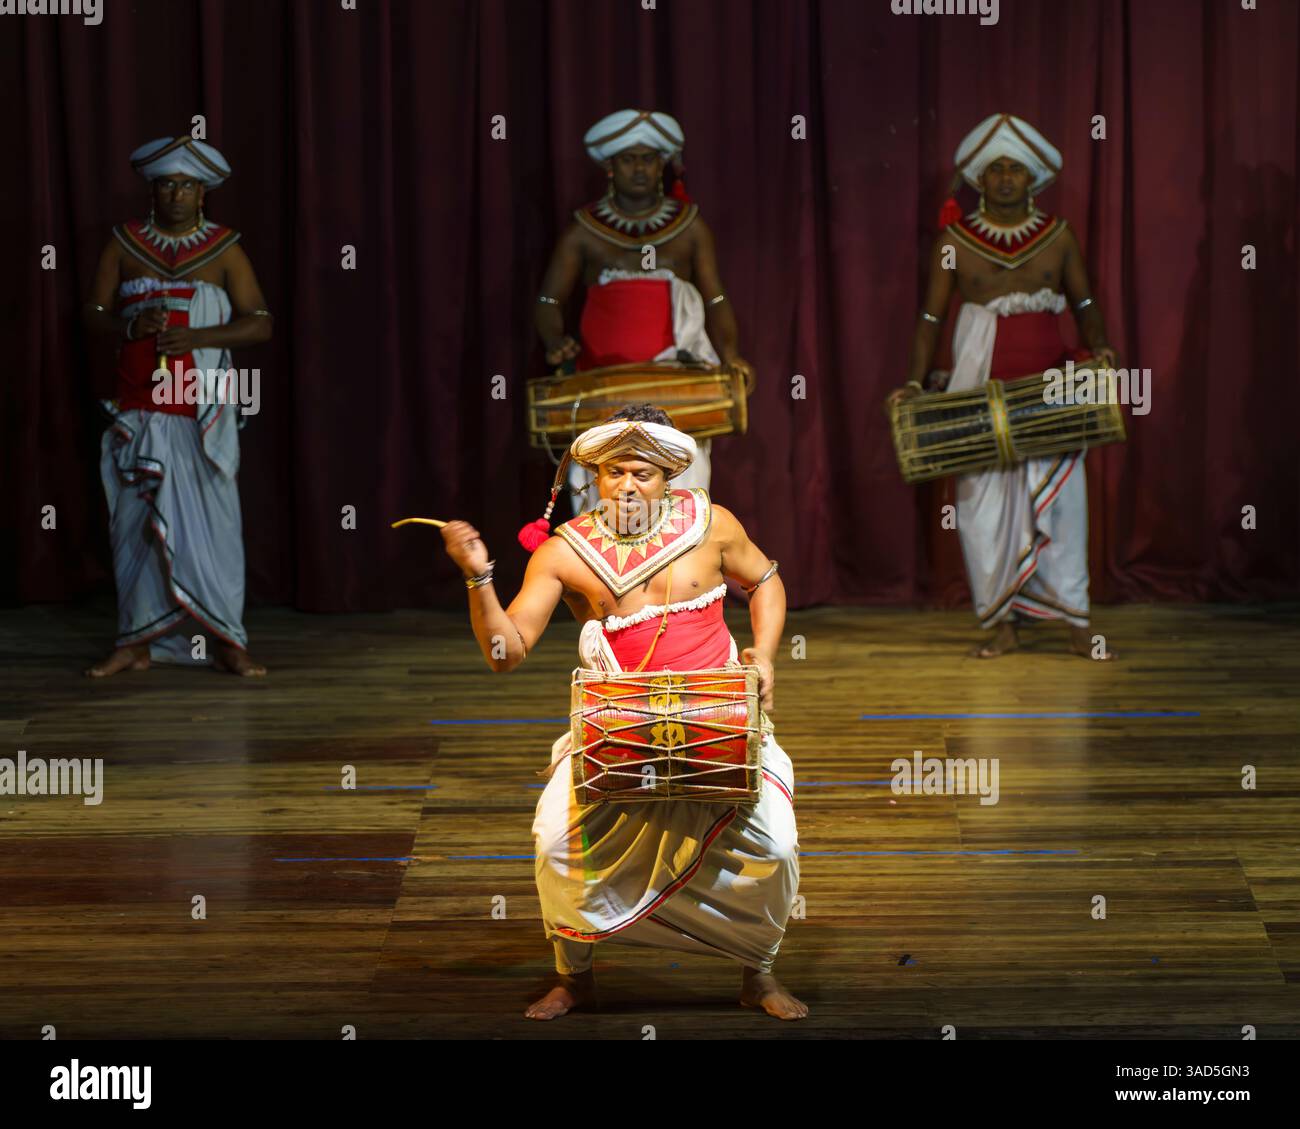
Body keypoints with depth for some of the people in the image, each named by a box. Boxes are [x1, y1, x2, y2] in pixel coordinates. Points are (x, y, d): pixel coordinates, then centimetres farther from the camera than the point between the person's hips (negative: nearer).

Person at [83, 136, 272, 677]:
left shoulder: (224, 249, 1)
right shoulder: (124, 243, 6)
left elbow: (259, 323, -3)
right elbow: (94, 314, 7)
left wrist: (195, 336, -17)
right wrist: (131, 325, -15)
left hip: (204, 411, -2)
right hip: (139, 407, 2)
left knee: (211, 520, -5)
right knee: (136, 520, 2)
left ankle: (226, 641, 0)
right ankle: (137, 642, 9)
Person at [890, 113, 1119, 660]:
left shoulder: (1059, 236, 4)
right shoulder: (955, 239, 1)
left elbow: (1084, 304, 10)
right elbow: (931, 316, 1)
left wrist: (1098, 346, -9)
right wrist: (915, 381, -9)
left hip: (1049, 379, 1)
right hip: (982, 384, -1)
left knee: (1060, 494, -1)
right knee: (985, 495, -1)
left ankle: (1076, 622, 4)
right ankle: (1002, 623, 8)